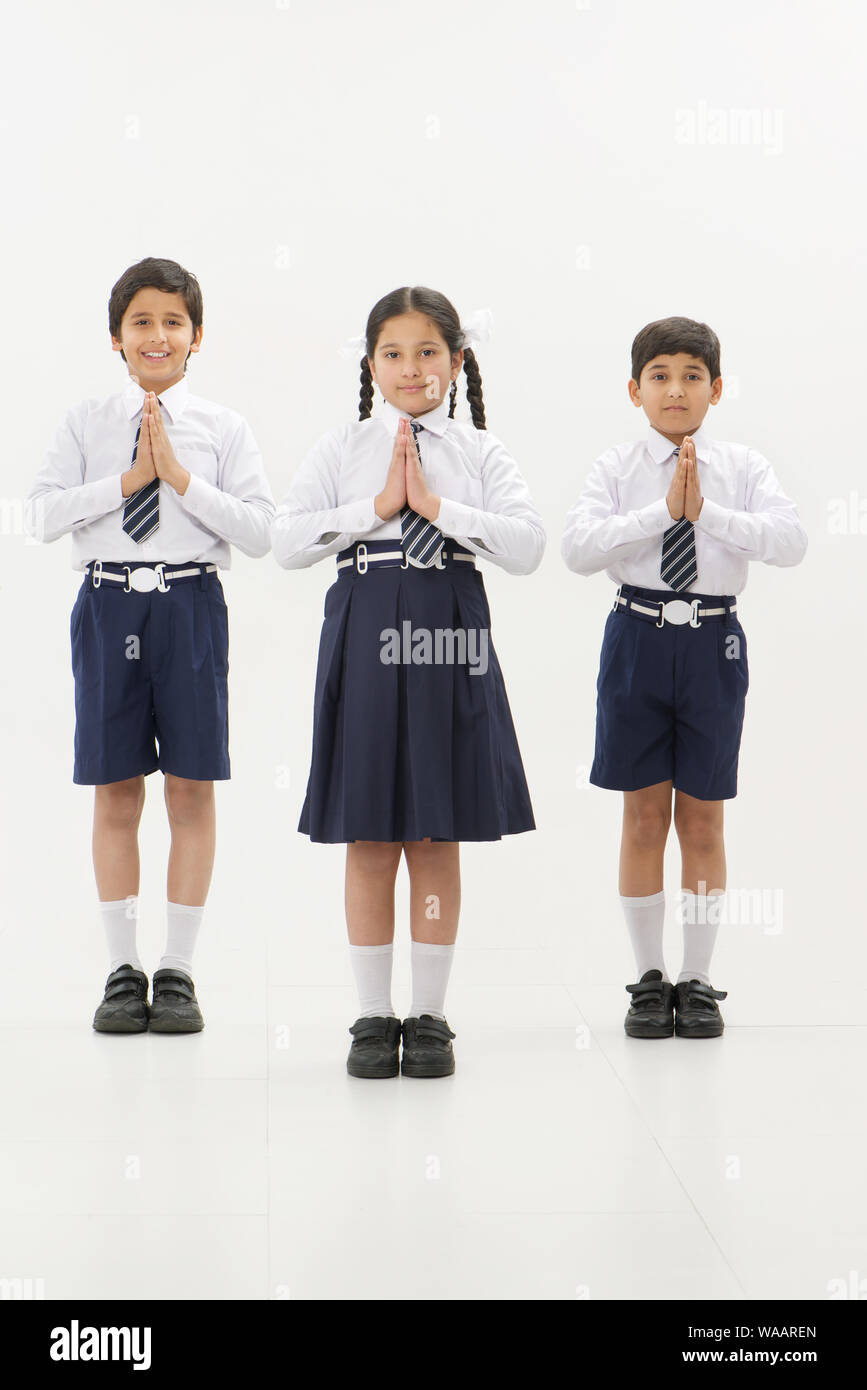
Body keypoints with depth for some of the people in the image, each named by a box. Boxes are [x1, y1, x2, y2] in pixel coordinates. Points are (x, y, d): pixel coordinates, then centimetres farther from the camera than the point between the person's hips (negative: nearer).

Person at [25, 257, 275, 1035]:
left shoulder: (223, 430, 3)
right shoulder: (87, 425, 6)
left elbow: (262, 532, -6)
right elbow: (42, 516, -4)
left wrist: (182, 478, -12)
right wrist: (128, 479, -10)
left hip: (190, 606, -1)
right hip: (109, 605, 1)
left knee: (191, 788, 2)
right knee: (115, 791, 6)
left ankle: (179, 970, 13)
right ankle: (123, 969, 16)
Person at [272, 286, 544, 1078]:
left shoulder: (481, 454, 6)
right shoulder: (340, 450, 7)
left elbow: (527, 546, -8)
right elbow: (286, 543, -5)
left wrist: (436, 506, -12)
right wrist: (376, 506, -10)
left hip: (450, 642, 0)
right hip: (366, 639, 0)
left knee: (440, 839, 6)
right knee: (369, 842, 4)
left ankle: (430, 1015, 17)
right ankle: (374, 1015, 16)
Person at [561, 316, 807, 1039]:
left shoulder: (743, 466, 3)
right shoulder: (618, 467, 2)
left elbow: (791, 540, -12)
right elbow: (578, 547, -13)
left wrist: (708, 511, -19)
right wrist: (664, 510, -18)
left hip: (713, 643, 0)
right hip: (639, 637, 0)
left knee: (703, 818, 7)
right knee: (644, 816, 7)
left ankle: (698, 981, 18)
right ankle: (649, 979, 19)